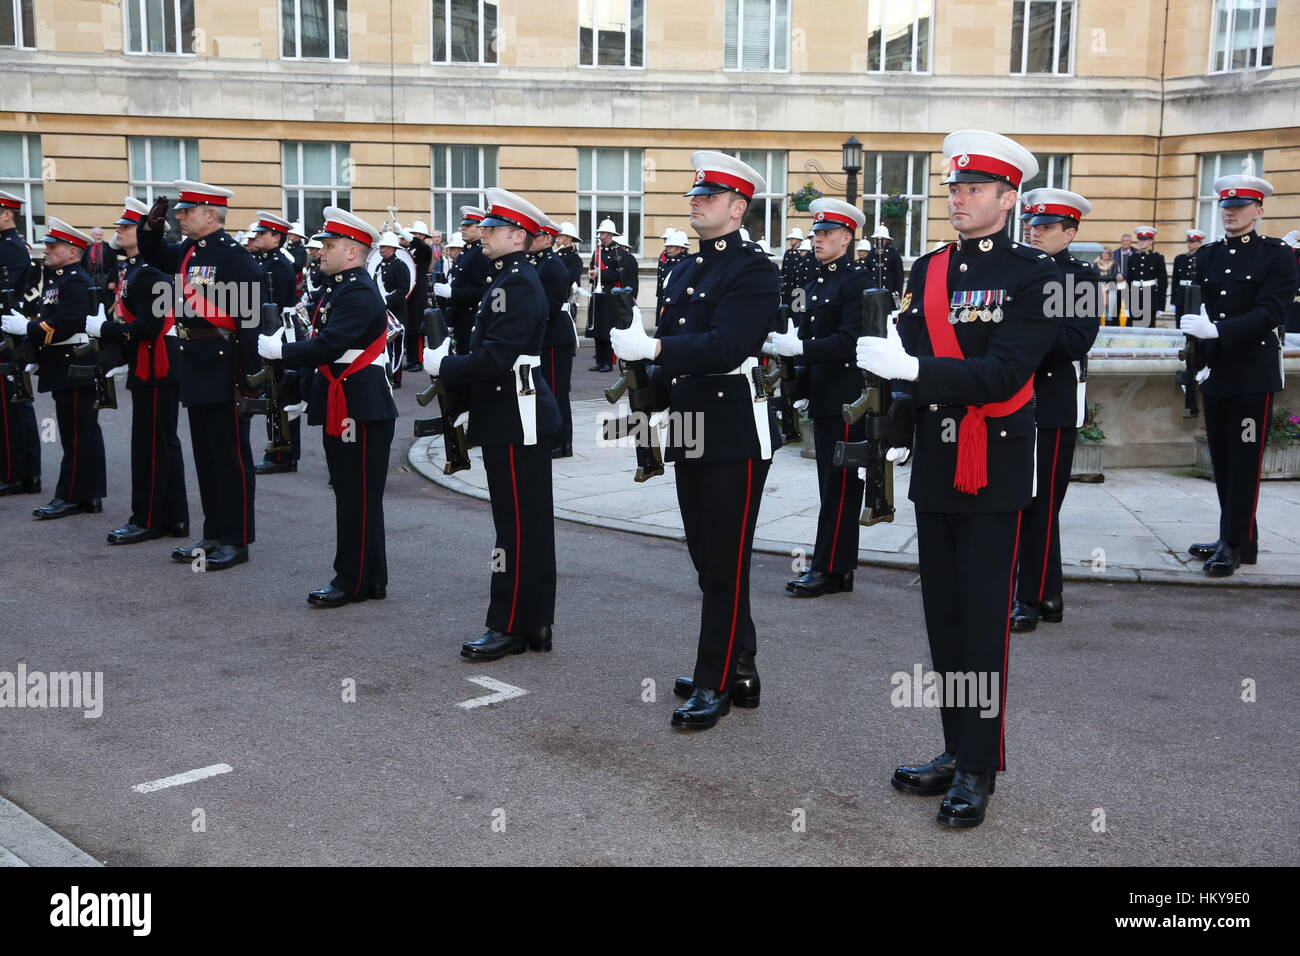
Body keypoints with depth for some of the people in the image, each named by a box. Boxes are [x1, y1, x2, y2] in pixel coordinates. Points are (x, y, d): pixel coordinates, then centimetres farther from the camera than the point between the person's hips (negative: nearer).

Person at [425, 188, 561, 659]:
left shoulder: (516, 284, -15)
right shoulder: (509, 279, 16)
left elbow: (496, 356, -24)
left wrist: (443, 366, -12)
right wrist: (450, 366, 7)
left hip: (516, 421, -11)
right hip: (517, 417, 11)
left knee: (519, 525, -3)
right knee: (530, 525, 13)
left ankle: (511, 627, 5)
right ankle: (535, 622, 21)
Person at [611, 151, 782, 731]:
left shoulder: (754, 271, -10)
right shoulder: (685, 272, 16)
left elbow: (726, 346, -24)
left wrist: (653, 348, -32)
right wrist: (653, 396, 7)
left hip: (735, 436, -9)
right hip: (689, 435, 9)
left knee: (724, 565, -2)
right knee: (707, 559, 14)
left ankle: (714, 684, 6)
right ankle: (739, 671, 27)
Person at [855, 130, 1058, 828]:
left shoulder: (1032, 274, -8)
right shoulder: (927, 270, 10)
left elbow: (1004, 372, -19)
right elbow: (907, 361, 9)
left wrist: (914, 369, -28)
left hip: (995, 469, -6)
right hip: (934, 464, 6)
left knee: (983, 623, 0)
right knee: (943, 619, 12)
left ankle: (979, 770, 11)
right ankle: (956, 751, 25)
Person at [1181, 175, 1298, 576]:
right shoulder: (1207, 256, 11)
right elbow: (1195, 312, 10)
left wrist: (1217, 329, -27)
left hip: (1253, 375, -5)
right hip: (1215, 373, 6)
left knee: (1243, 463, -3)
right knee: (1222, 461, 9)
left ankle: (1234, 545, 3)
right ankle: (1238, 538, 20)